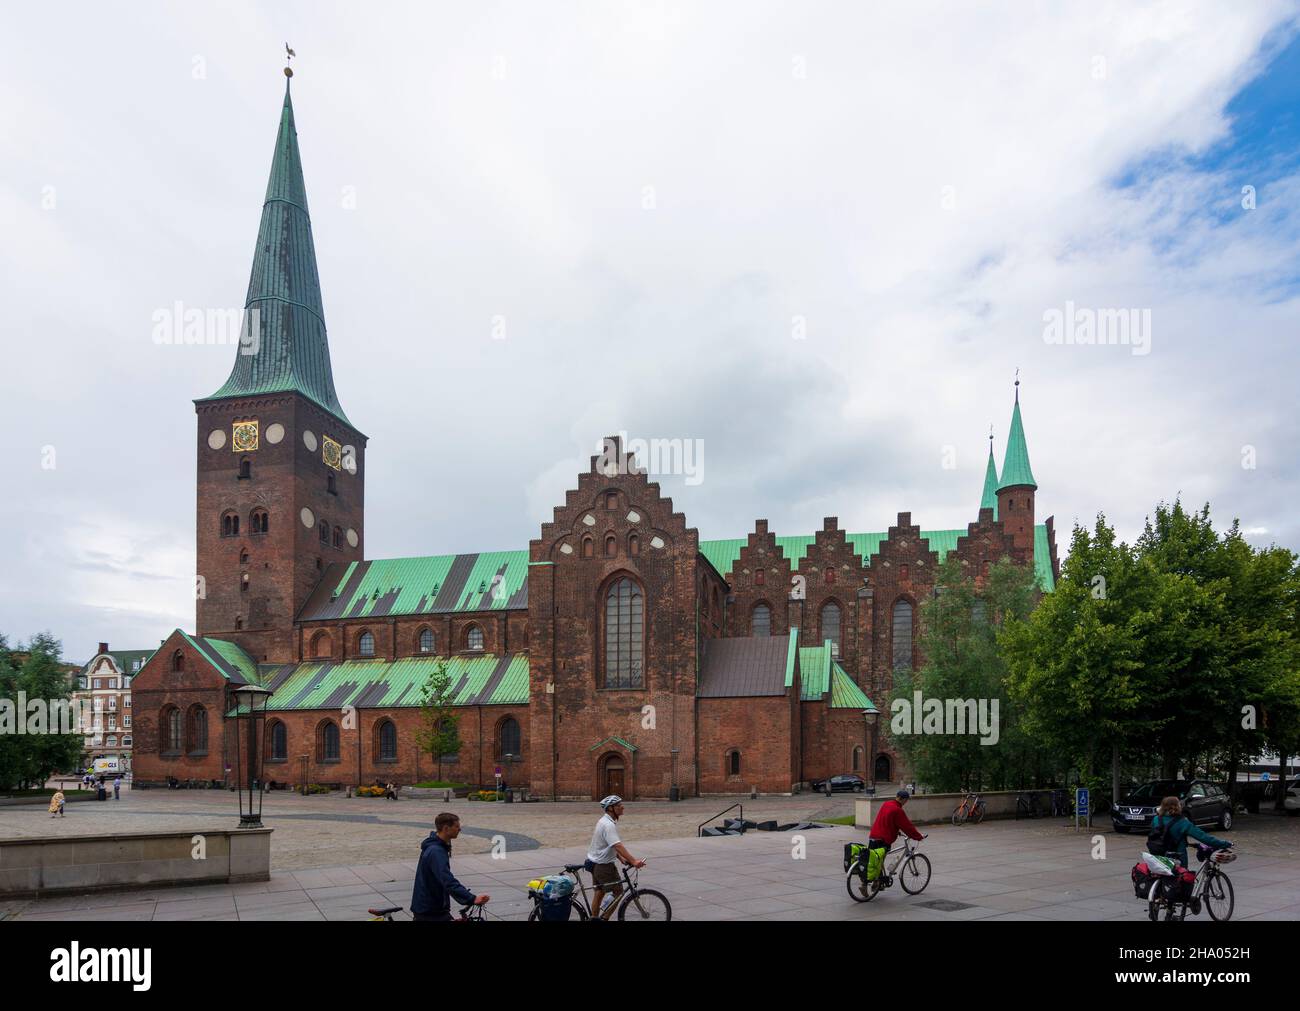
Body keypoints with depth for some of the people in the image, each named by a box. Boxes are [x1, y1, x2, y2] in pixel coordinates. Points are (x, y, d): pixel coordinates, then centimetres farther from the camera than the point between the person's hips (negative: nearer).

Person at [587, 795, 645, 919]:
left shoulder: (606, 821, 9)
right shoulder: (608, 825, -24)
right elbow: (618, 846, -33)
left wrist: (622, 858, 6)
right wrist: (633, 861, -38)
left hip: (596, 863, 10)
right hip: (604, 865, -10)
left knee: (599, 892, 16)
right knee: (618, 892, -1)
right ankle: (603, 918, 2)